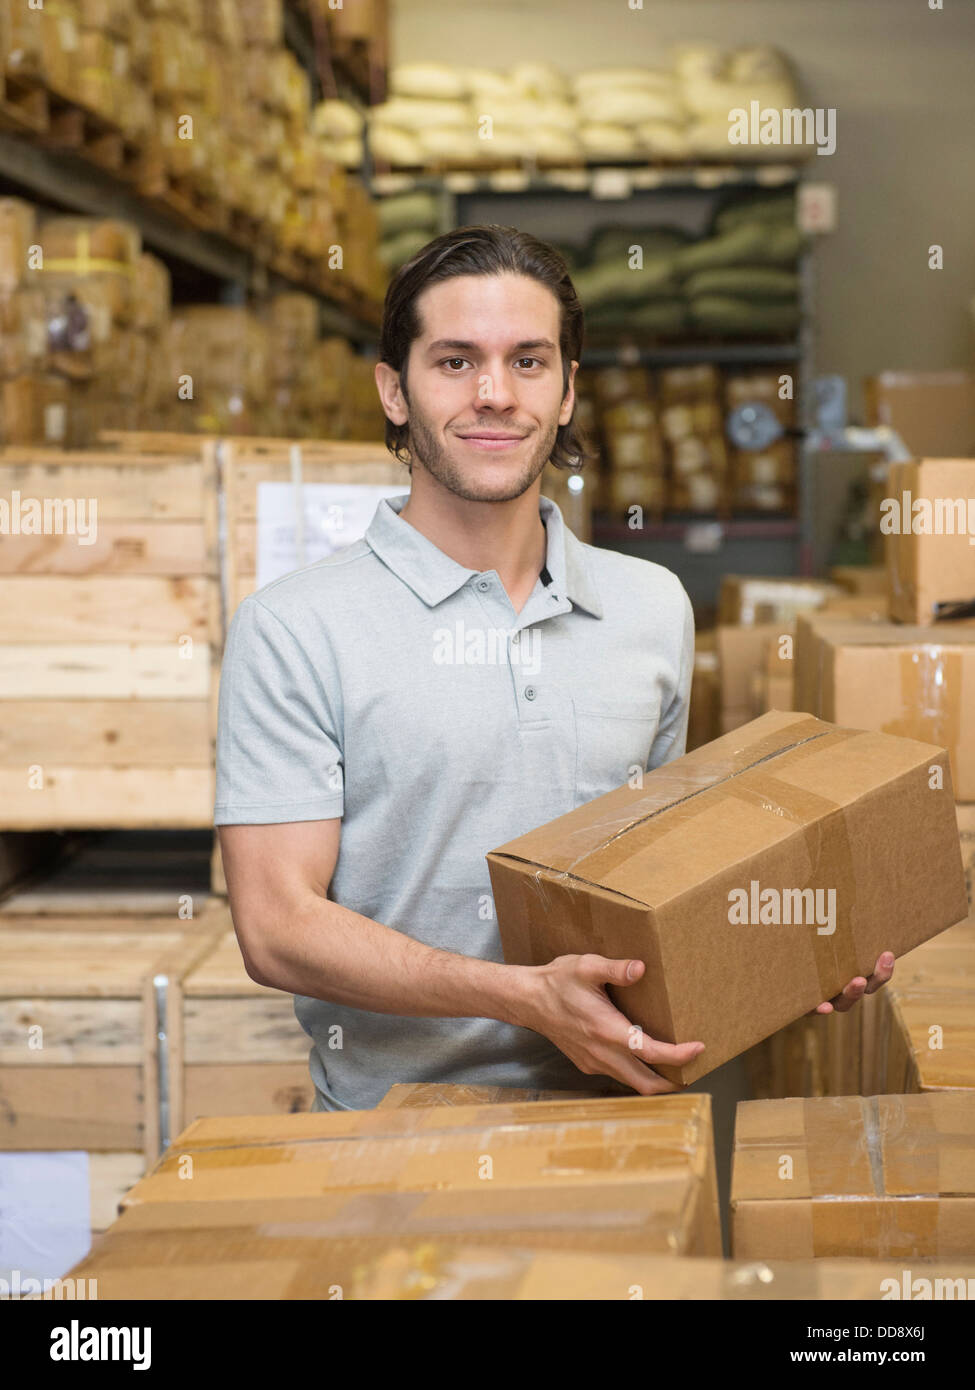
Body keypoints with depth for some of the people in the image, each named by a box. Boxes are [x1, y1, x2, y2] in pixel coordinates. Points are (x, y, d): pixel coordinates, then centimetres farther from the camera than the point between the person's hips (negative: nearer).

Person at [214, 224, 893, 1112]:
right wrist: (527, 997, -19)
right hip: (393, 1129, -3)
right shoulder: (292, 630, -3)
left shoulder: (654, 607, 12)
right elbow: (277, 927, -8)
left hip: (617, 1108, 3)